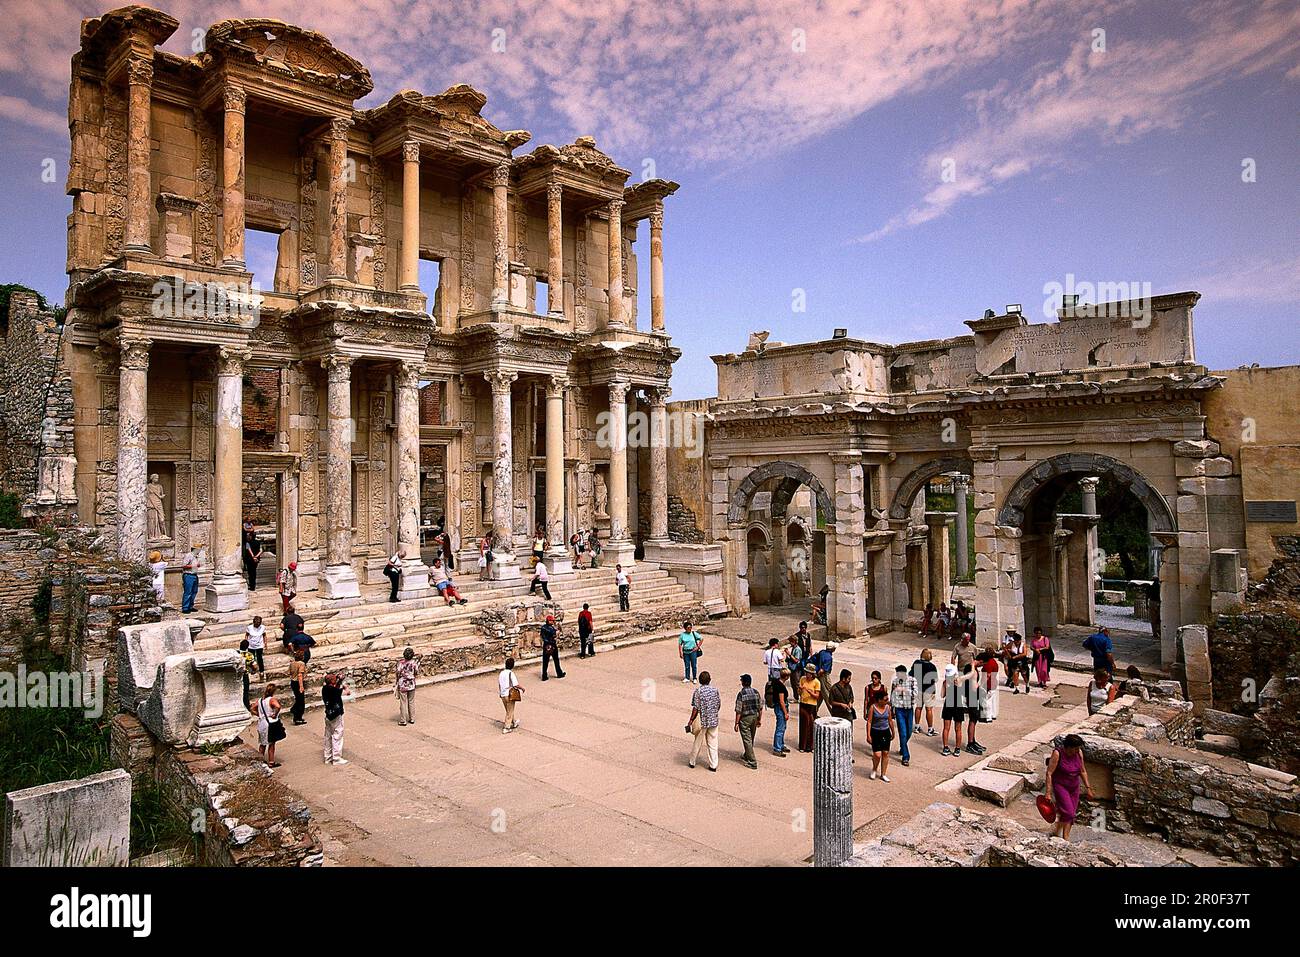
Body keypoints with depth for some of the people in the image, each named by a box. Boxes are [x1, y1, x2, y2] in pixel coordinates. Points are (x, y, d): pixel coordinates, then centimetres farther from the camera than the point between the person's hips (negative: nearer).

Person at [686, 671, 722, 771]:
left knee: (698, 743, 13)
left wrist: (691, 720, -5)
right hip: (713, 721, 2)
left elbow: (696, 708, -14)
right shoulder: (715, 690, -3)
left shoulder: (698, 691, -14)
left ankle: (692, 762, 27)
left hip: (702, 721, -2)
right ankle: (713, 765, 14)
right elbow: (719, 705, 6)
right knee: (713, 744, 11)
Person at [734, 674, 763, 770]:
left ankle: (753, 763, 1)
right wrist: (759, 720, 15)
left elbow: (739, 711, -16)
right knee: (751, 739, 22)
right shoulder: (756, 692, 0)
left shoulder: (741, 694, -16)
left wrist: (736, 723, -9)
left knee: (747, 740, 1)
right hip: (754, 717, 6)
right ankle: (747, 756, 40)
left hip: (745, 718, -6)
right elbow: (760, 708, 4)